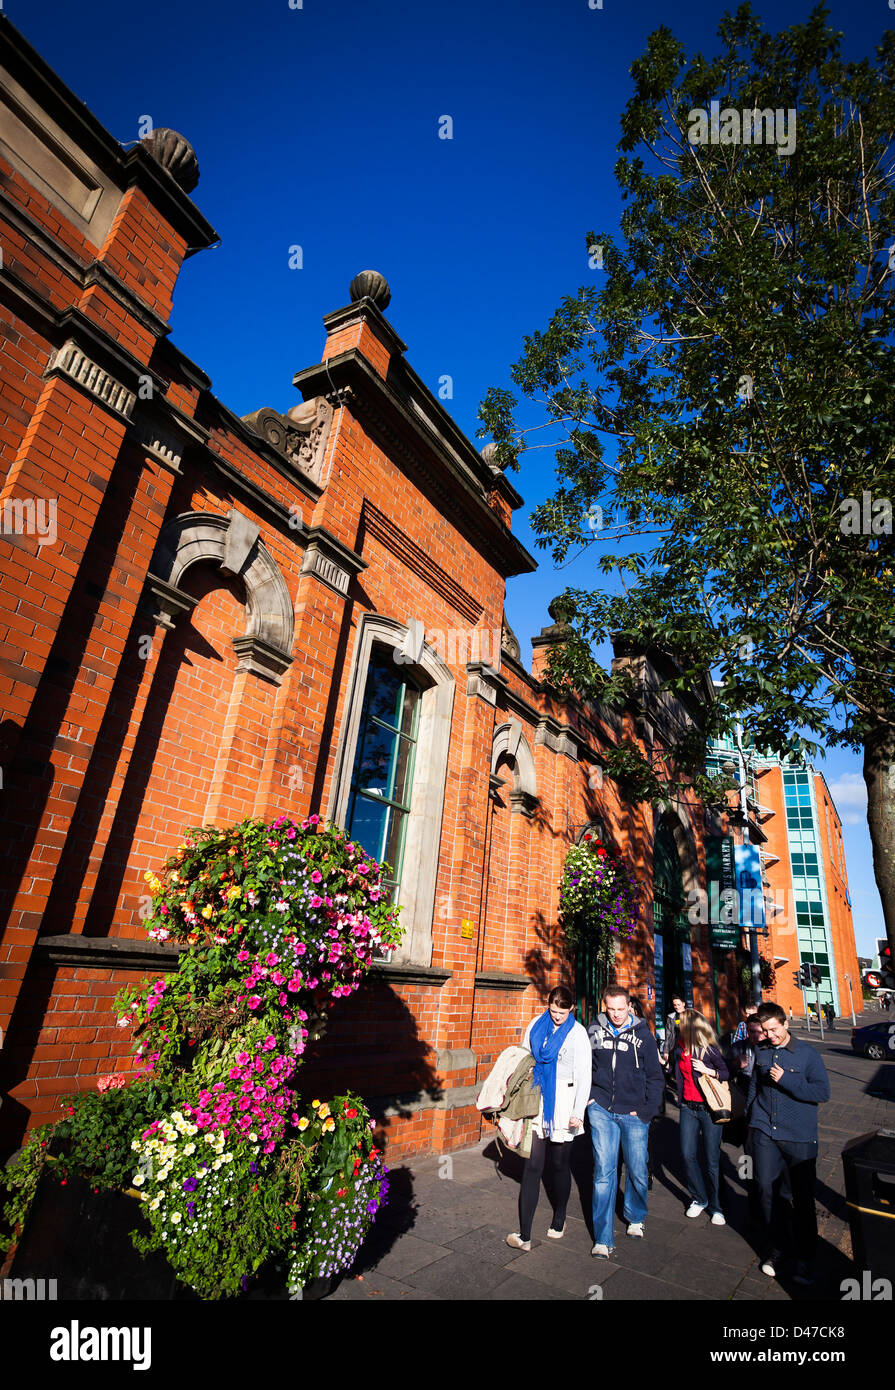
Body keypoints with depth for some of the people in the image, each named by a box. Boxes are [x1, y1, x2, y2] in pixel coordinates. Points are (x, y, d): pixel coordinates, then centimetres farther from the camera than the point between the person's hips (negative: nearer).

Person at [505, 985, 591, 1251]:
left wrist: (578, 1112, -13)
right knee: (532, 1166, -1)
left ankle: (559, 1221, 32)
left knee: (560, 1164, 12)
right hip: (536, 1100, 2)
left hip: (563, 1102, -2)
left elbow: (584, 1075, -7)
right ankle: (524, 1234, 4)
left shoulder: (577, 1032, -7)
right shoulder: (536, 1025, 3)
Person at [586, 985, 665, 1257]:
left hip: (633, 1113, 0)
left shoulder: (643, 1035, -3)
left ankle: (635, 1218, 37)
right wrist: (589, 1097, 4)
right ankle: (603, 1238, 10)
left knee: (637, 1171, 9)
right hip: (601, 1110, 0)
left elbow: (655, 1077, 3)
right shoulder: (593, 1031, 0)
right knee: (604, 1171, -1)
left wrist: (645, 1111, -4)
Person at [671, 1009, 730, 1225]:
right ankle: (699, 1199, 24)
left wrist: (707, 1070, -19)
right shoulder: (680, 1048, 3)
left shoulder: (709, 1050, -13)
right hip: (688, 1108, 5)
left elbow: (728, 1073, -6)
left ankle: (716, 1207, 21)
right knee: (687, 1156, 3)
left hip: (709, 1108, -5)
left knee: (712, 1160, 4)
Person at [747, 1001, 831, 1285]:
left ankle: (804, 1259, 23)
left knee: (803, 1197, 6)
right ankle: (772, 1250, 25)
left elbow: (823, 1092, -14)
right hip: (765, 1134, 3)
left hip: (799, 1137, -3)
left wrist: (785, 1080, -21)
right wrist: (751, 1122, 18)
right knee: (766, 1190, 7)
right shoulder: (761, 1053, 5)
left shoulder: (807, 1053, -8)